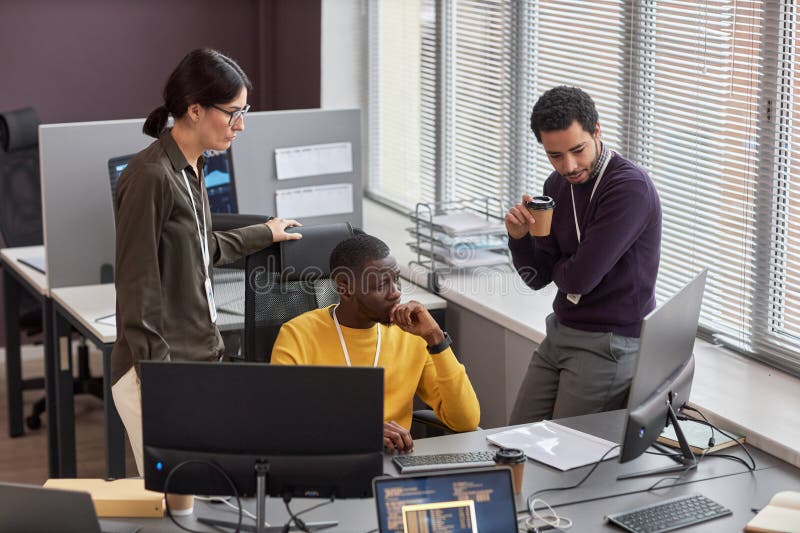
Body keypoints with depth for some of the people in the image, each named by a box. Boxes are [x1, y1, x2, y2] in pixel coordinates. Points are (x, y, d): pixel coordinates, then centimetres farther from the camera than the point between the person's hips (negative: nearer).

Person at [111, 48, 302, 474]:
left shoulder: (191, 168, 12)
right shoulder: (151, 176, -17)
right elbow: (136, 287, -17)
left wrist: (263, 234, 41)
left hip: (200, 357, 9)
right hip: (159, 369, -9)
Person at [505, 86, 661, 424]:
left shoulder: (630, 188, -20)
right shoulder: (557, 185, 6)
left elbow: (579, 279, -22)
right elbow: (537, 278, 7)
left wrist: (557, 265, 1)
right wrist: (519, 237, -13)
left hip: (611, 344, -8)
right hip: (560, 332, 8)